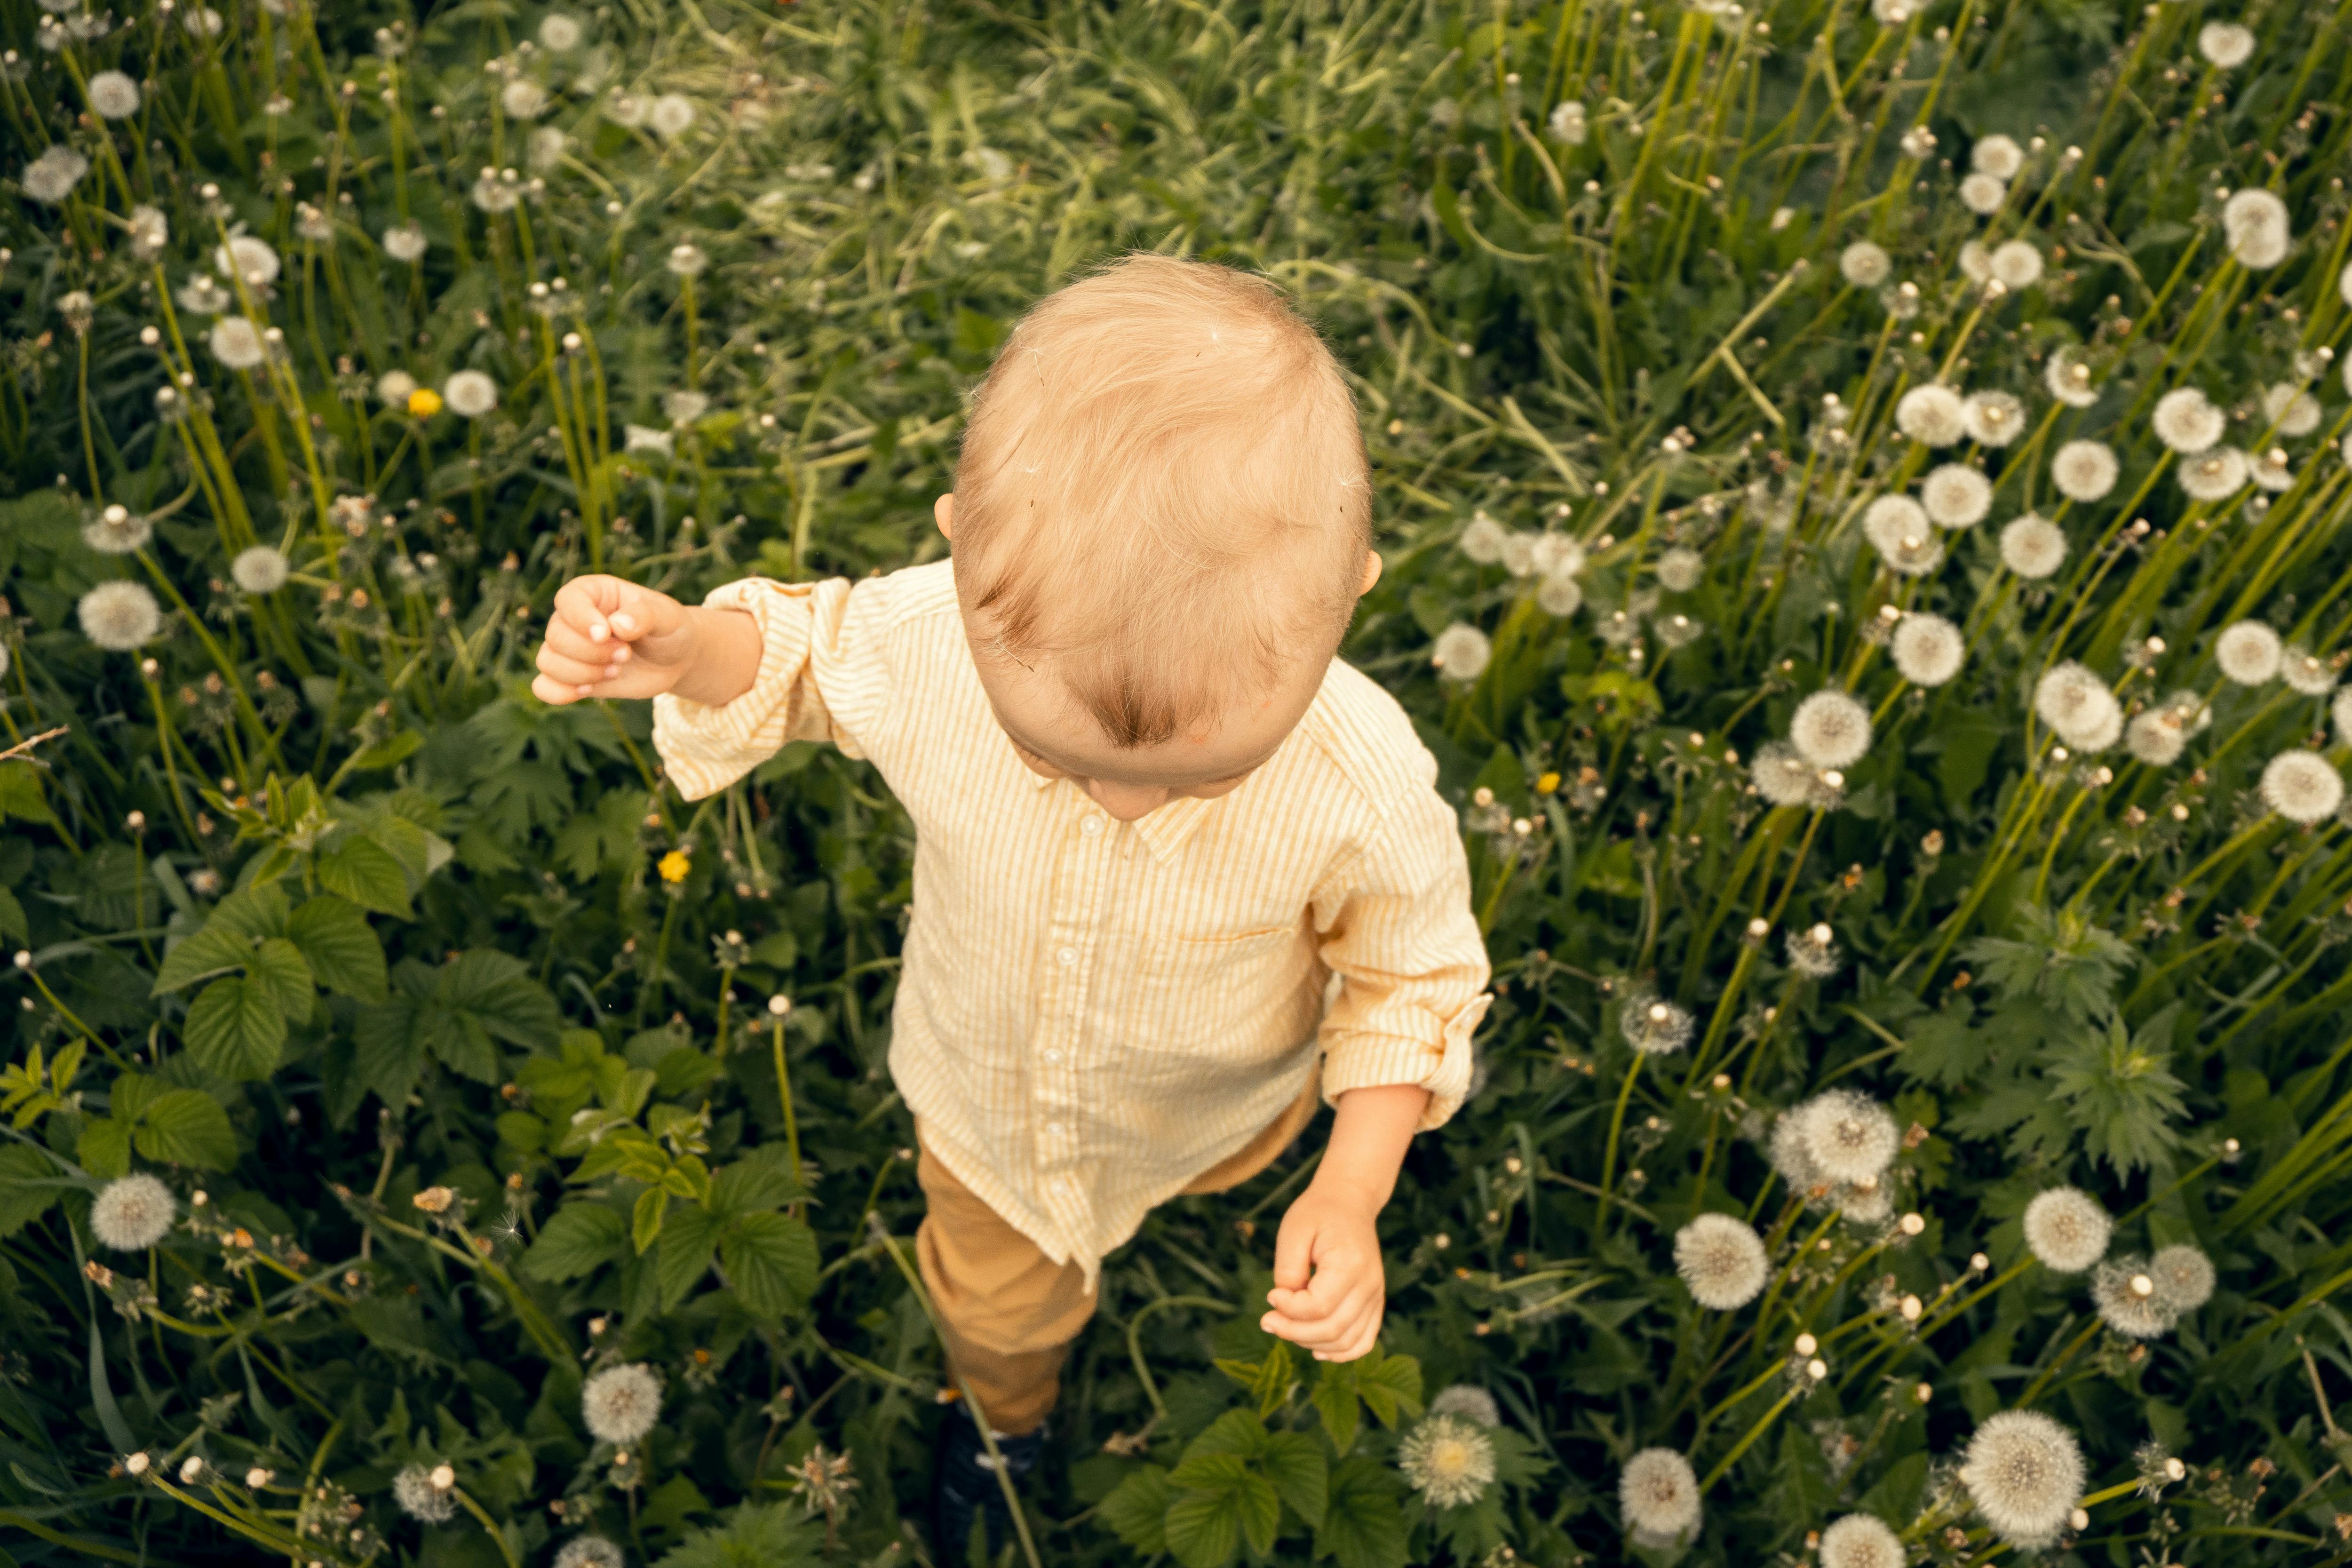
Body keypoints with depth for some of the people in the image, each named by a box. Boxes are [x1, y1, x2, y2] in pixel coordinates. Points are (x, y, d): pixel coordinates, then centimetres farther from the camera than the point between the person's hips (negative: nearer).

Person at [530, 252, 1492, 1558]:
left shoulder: (1362, 788, -41)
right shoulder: (932, 644, -37)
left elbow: (1412, 976, -20)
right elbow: (808, 651, -12)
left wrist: (1352, 1194, -30)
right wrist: (686, 648, -32)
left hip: (1212, 1119, -1)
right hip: (983, 1097, 1)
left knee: (1207, 1163, 38)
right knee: (998, 1302, 31)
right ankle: (1004, 1417, 68)